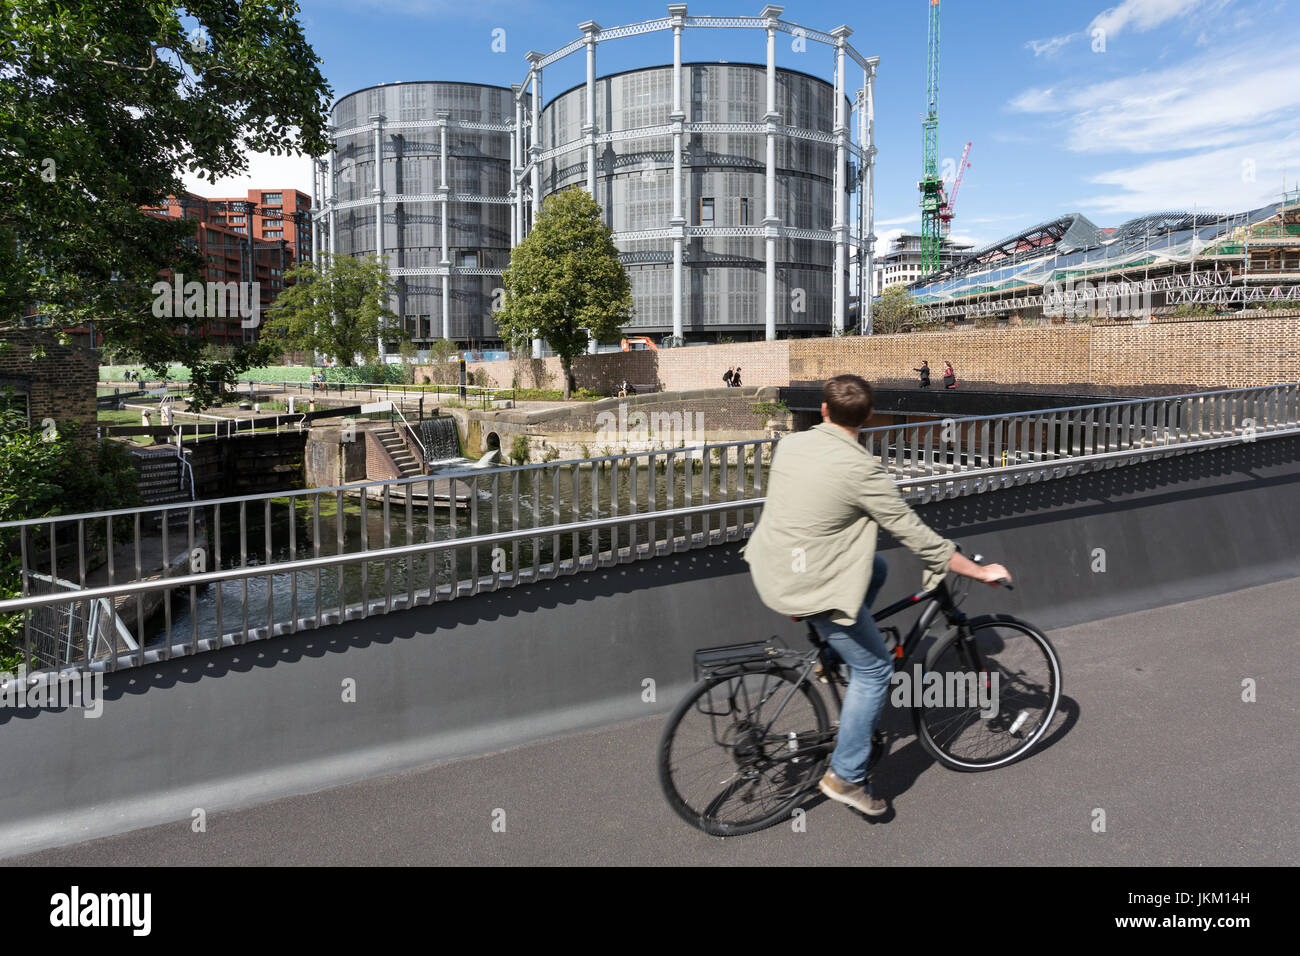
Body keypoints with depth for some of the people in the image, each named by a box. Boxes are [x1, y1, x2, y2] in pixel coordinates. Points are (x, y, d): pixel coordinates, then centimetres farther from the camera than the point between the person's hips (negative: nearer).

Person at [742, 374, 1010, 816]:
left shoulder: (790, 444, 3)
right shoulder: (862, 470, -17)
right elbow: (914, 535, -12)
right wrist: (979, 571, -1)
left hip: (768, 569, 8)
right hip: (808, 586, -8)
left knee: (875, 568, 26)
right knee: (875, 668, 8)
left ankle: (833, 655, 30)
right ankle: (846, 776, 14)